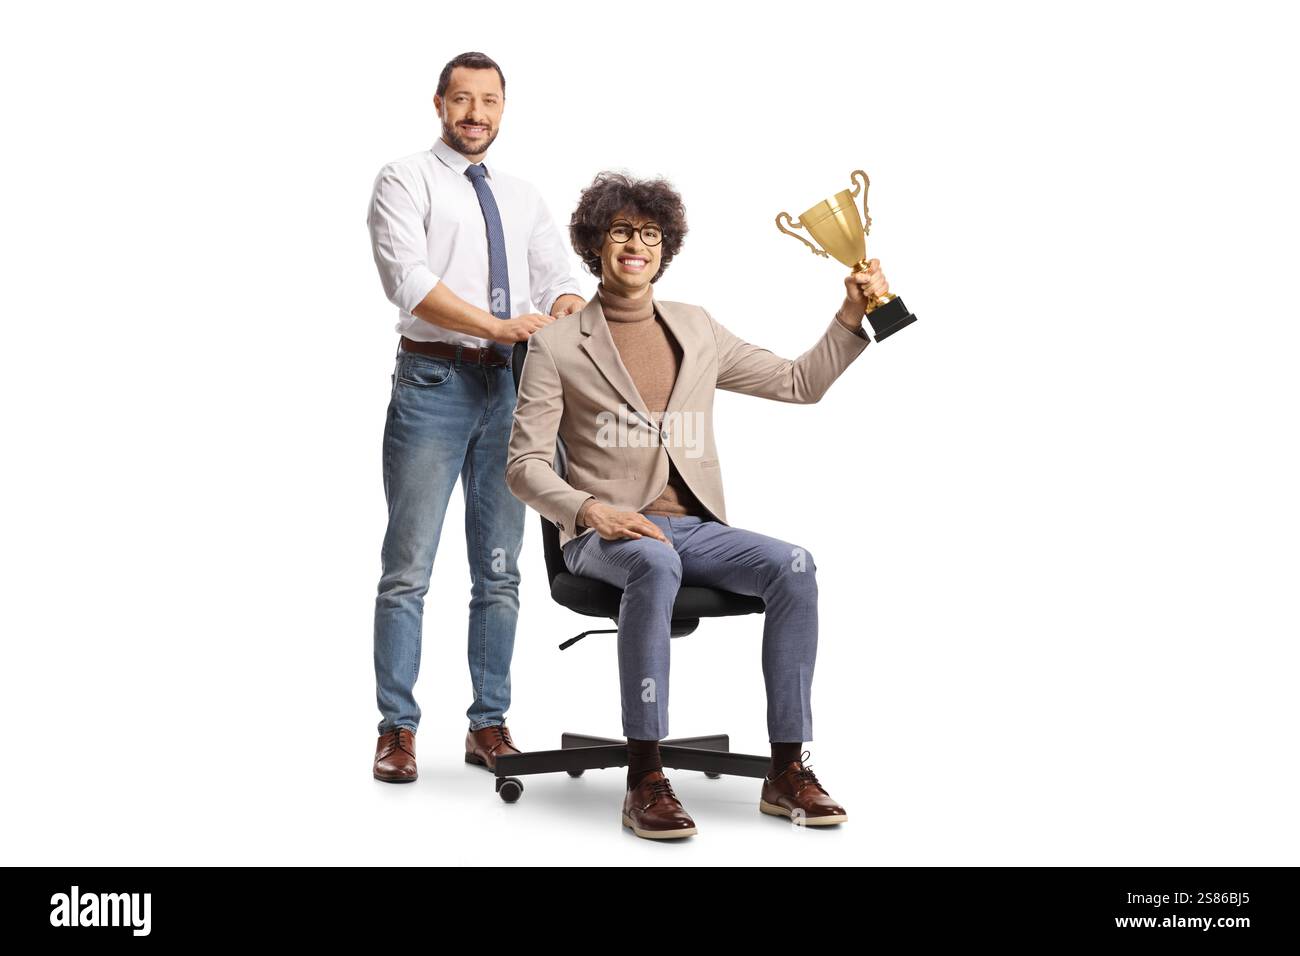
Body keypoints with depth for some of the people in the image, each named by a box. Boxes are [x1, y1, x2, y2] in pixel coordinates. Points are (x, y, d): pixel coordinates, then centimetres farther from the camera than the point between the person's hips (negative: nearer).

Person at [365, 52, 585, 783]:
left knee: (500, 568, 9)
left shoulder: (524, 197, 18)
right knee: (409, 567, -4)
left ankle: (490, 724, 17)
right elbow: (409, 280, -14)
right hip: (434, 381, -5)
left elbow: (559, 278, 9)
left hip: (511, 386, 5)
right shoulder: (406, 181, 1)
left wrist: (567, 312, -16)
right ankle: (398, 729, 4)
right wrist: (498, 325, -25)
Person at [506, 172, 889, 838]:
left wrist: (852, 314, 9)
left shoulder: (697, 329, 17)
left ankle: (786, 771, -20)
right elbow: (525, 464, -1)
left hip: (694, 527, 4)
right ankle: (644, 779, -34)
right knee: (654, 564, -39)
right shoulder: (557, 345, 5)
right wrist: (591, 511, -19)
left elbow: (800, 383, 21)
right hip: (603, 535, -4)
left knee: (793, 566, -25)